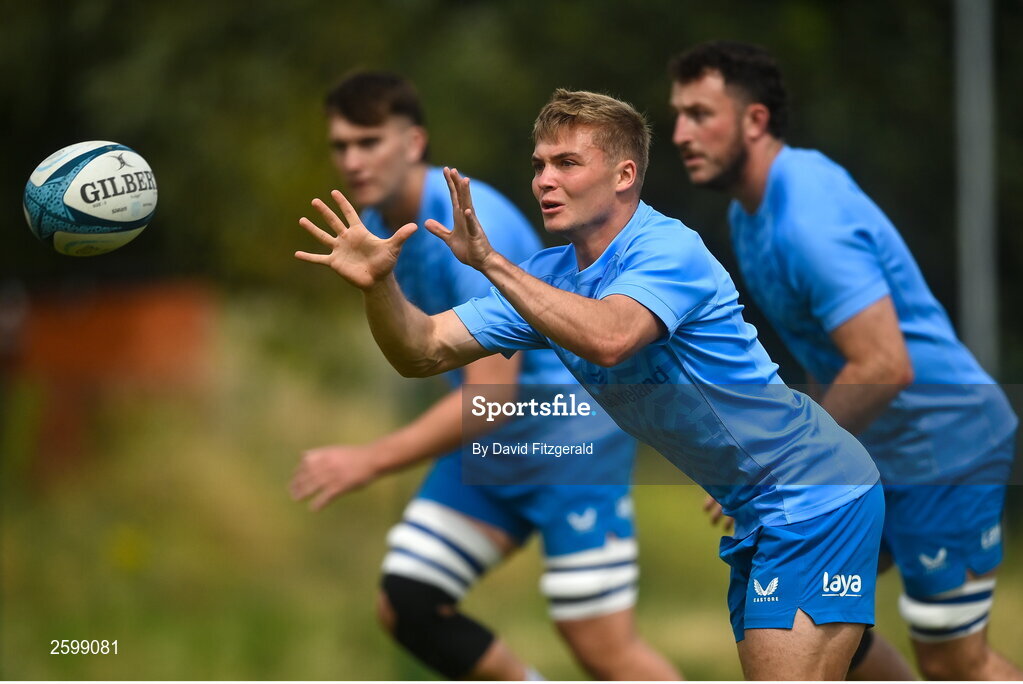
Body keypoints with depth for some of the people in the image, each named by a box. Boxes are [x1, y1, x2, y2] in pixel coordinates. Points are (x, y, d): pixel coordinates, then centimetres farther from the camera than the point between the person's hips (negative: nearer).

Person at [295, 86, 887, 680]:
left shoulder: (669, 247, -19)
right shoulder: (546, 278, 7)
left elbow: (608, 337, -39)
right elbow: (424, 351, 2)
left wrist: (491, 262, -37)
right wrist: (379, 285, -17)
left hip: (813, 492, -9)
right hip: (755, 517, 9)